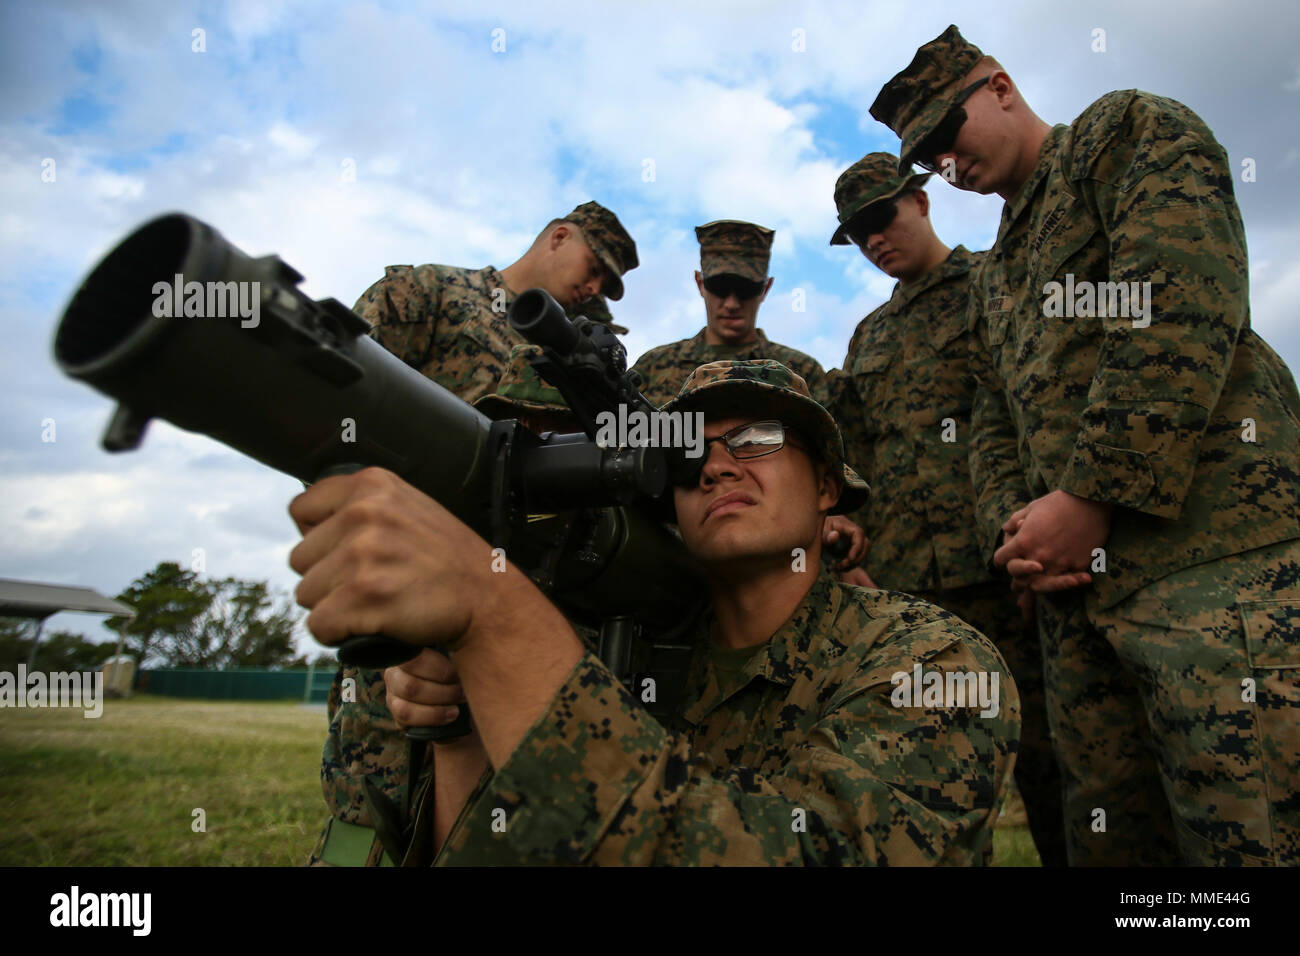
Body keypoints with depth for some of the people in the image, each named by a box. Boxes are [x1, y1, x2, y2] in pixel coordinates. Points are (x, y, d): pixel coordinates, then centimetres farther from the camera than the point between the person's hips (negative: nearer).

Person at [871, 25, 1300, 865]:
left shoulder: (1134, 131, 5)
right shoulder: (995, 276, 27)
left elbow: (1183, 312, -12)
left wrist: (1088, 496, -15)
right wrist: (1010, 526, 2)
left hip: (1213, 550, -7)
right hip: (1077, 579, 8)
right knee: (1111, 834, 10)